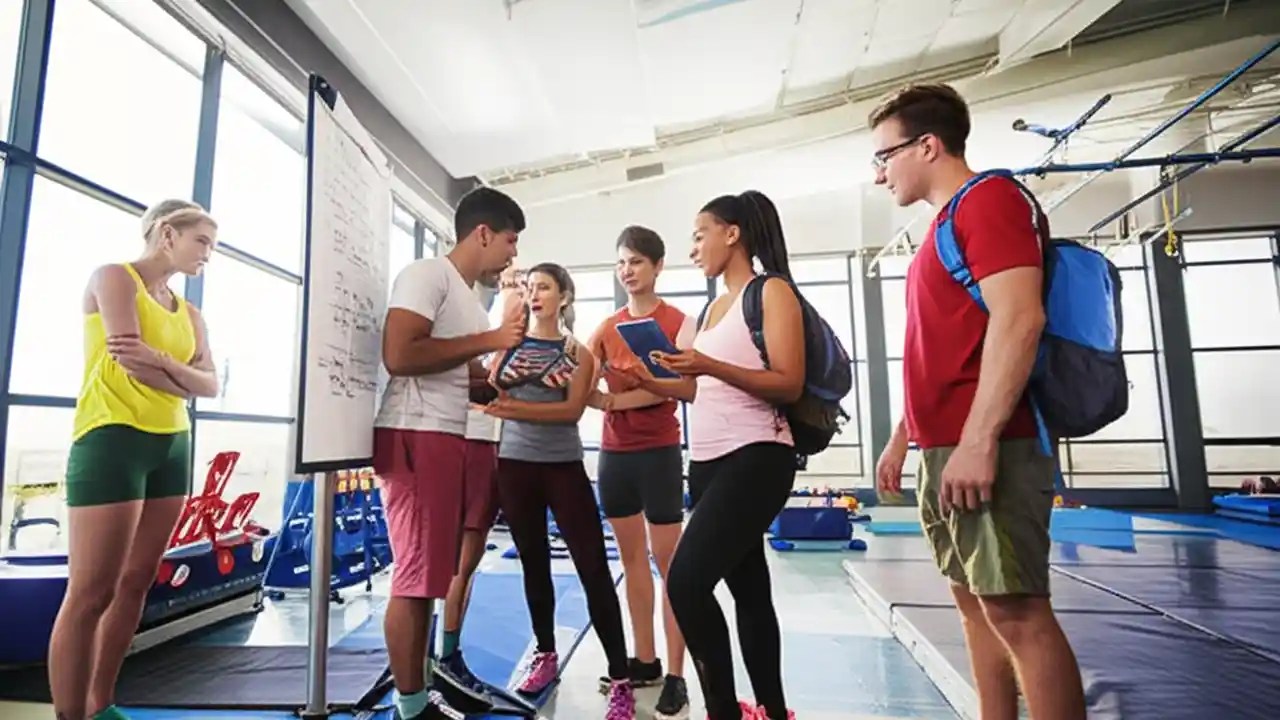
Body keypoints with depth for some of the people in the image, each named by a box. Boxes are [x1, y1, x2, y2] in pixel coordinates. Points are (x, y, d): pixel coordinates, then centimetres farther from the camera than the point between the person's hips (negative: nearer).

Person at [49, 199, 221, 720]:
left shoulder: (189, 313, 16)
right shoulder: (113, 278, -2)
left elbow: (211, 385, 3)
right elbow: (132, 365, -15)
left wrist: (162, 362, -14)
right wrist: (184, 376, 1)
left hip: (172, 446, 7)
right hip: (113, 440, -7)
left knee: (137, 582, 10)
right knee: (91, 592, -4)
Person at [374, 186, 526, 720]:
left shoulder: (469, 299, 21)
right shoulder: (426, 275, -6)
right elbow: (398, 356, -20)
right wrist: (487, 340, -13)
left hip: (449, 439, 9)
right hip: (415, 437, -9)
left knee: (431, 573, 12)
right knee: (416, 575, -4)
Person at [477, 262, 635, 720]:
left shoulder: (577, 352, 3)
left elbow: (573, 410, -10)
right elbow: (490, 390, 0)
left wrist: (516, 408, -21)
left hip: (564, 467, -2)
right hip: (514, 464, 2)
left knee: (593, 568, -6)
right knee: (534, 563, 14)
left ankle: (620, 680, 2)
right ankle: (546, 655, 33)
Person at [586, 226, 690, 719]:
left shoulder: (678, 322, -2)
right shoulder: (606, 328, 11)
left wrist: (616, 399, -17)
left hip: (659, 452, -5)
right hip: (614, 452, 5)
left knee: (668, 561, -2)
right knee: (632, 559, 12)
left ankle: (676, 677, 8)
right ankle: (645, 661, 24)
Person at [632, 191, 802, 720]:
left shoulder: (772, 292, -4)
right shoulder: (713, 308, 18)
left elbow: (790, 385, -14)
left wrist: (710, 366, -24)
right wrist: (649, 382, 7)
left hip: (757, 457, -8)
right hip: (708, 461, 8)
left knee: (686, 581, -18)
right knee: (748, 590, 14)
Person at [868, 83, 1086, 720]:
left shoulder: (988, 198, -7)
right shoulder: (946, 226, 21)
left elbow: (1018, 320, -20)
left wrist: (978, 440, -25)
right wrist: (902, 438, 21)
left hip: (985, 449, -10)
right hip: (945, 451, 10)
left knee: (1018, 611, -3)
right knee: (977, 603, 14)